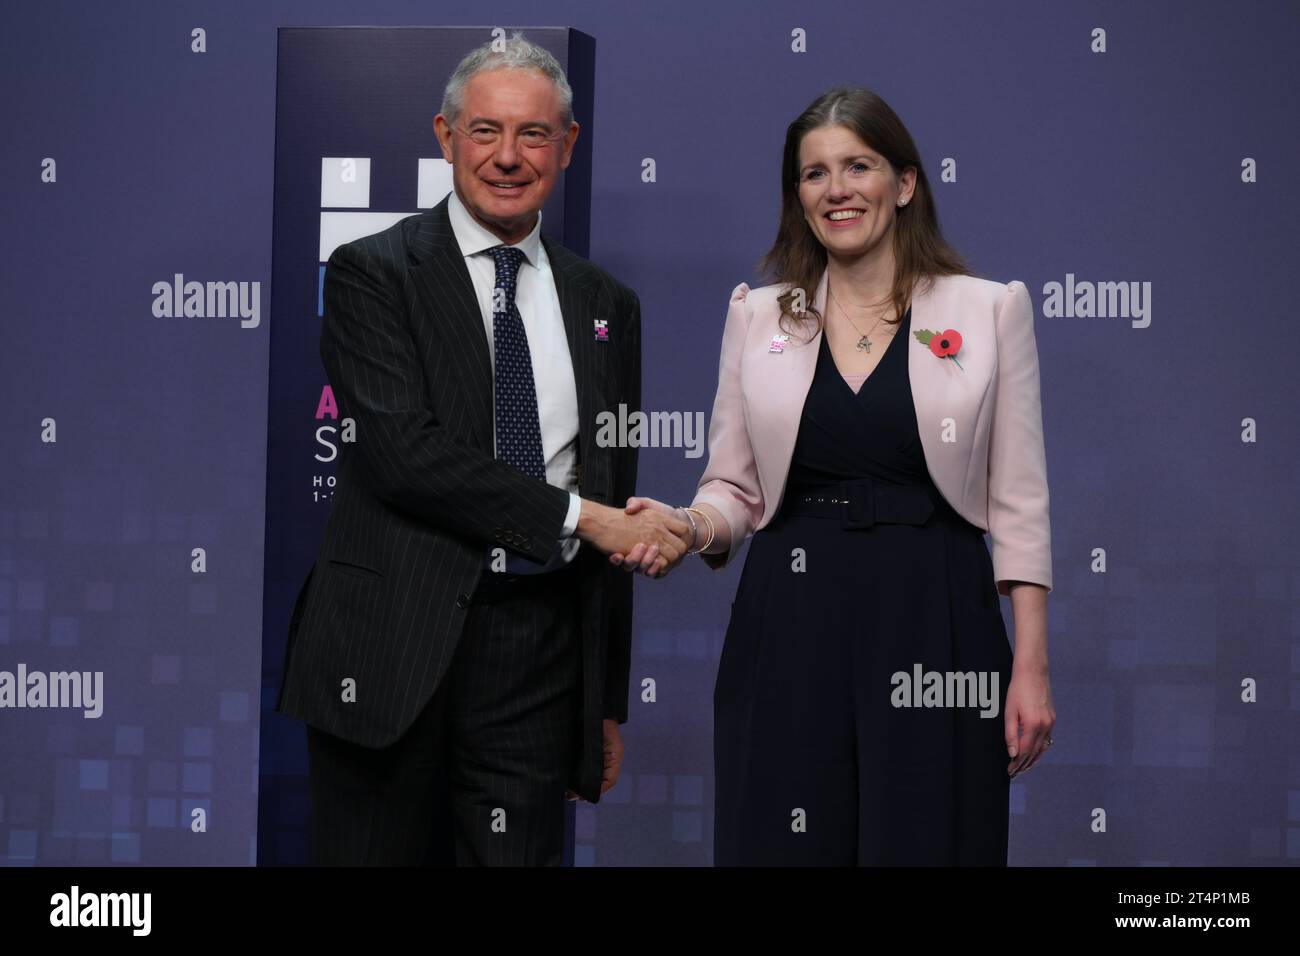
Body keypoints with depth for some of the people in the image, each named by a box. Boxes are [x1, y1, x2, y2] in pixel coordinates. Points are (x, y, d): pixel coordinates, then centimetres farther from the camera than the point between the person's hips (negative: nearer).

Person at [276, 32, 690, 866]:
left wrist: (611, 702, 15)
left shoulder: (607, 305, 14)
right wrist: (578, 516, -13)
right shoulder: (371, 274, -1)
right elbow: (405, 453, -14)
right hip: (396, 640, -3)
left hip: (543, 650, 4)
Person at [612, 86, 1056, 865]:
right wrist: (687, 526, -12)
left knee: (927, 844, 1)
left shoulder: (991, 309, 3)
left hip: (933, 626, -1)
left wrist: (1032, 666, -3)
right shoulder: (757, 314, 8)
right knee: (784, 847, 3)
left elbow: (1018, 506, 1)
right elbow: (735, 491, 10)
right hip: (789, 626, 2)